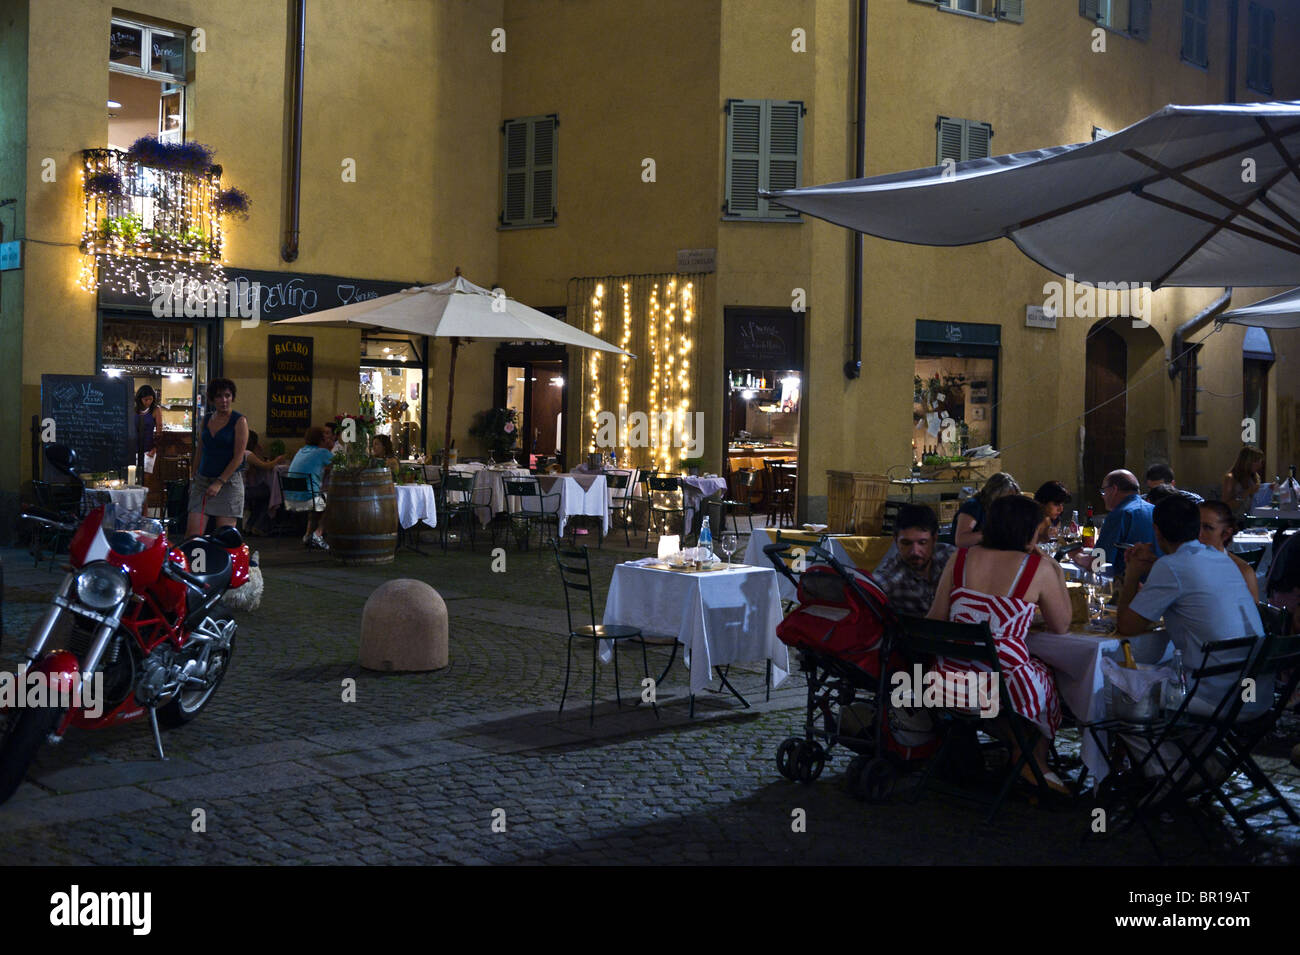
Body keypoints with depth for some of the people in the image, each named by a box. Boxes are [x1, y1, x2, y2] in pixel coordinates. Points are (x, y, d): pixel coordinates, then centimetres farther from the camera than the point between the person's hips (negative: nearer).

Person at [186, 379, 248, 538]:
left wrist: (219, 483, -14)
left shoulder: (239, 421, -4)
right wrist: (194, 477, 18)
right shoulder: (207, 419, 13)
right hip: (202, 480, 5)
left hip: (229, 481, -5)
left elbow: (238, 457, -9)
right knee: (192, 532, -5)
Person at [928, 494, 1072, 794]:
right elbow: (1061, 626, 8)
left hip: (951, 687, 4)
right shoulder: (1039, 568, -5)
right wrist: (1059, 576, 18)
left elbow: (935, 619, 5)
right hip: (1004, 688, -4)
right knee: (1046, 677, 30)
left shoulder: (960, 558, 3)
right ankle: (1036, 766, 40)